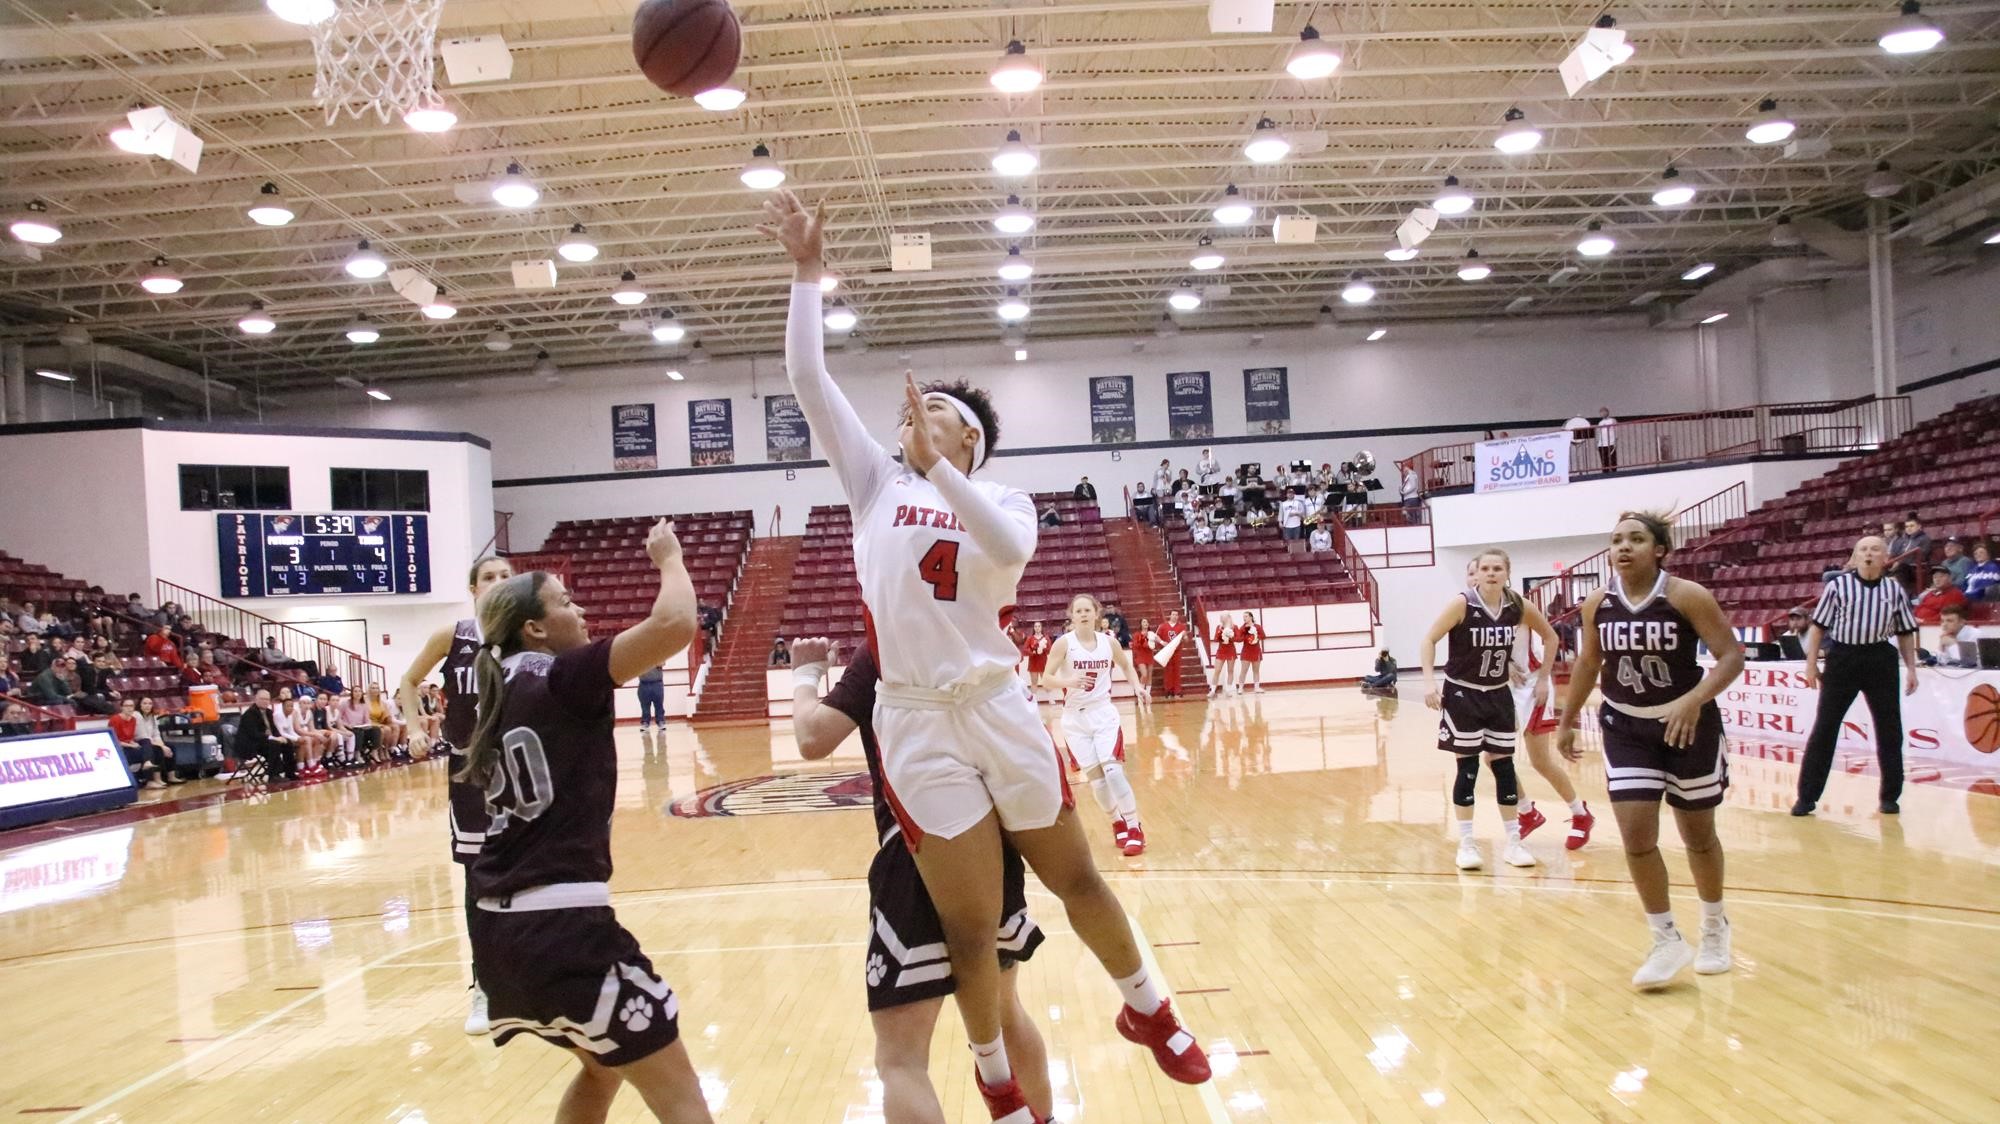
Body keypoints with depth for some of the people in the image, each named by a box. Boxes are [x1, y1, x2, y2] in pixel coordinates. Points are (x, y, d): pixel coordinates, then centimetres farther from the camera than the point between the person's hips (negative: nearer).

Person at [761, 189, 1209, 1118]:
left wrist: (938, 463, -26)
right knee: (969, 928, 5)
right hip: (917, 725, 0)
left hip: (1001, 710, 0)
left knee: (1075, 876, 14)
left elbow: (1008, 554, -20)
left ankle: (1148, 1010, 39)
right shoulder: (878, 482, 7)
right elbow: (808, 379, 0)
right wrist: (807, 272, -4)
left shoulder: (1004, 500, 5)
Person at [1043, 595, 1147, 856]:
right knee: (1094, 775, 1)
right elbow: (1047, 678, -12)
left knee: (1112, 770, -13)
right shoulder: (1064, 643, -10)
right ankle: (1117, 824, 21)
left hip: (1104, 713, 1)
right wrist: (1069, 681, -31)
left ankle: (1134, 828, -5)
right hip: (1075, 717, -1)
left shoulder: (1109, 641, -1)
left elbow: (1126, 666, 18)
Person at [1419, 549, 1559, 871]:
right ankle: (1466, 845, 8)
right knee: (1467, 769, -1)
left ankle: (1514, 843, 15)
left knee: (1504, 767, 6)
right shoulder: (1462, 603, -17)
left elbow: (1550, 636, 10)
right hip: (1462, 694, -3)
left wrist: (1543, 678, 7)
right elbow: (1429, 639, -13)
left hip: (1498, 695, 3)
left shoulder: (1519, 606, -6)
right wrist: (1429, 681, -22)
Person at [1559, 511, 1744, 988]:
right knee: (1636, 834, -8)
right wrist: (1568, 721, 16)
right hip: (1626, 728, 3)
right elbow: (1589, 663, 11)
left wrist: (1694, 701, -34)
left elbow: (1732, 655, -18)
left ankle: (1715, 926, 38)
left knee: (1698, 833, 13)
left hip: (1688, 727, -3)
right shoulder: (1597, 604, -4)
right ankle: (1667, 941, 8)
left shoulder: (1686, 596, -17)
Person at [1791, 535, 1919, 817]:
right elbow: (1818, 626, 1)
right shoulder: (1838, 586, -2)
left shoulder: (1895, 590, 5)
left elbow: (1905, 632, 13)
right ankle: (1807, 796, 6)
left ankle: (1890, 796, 23)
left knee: (1889, 729, 9)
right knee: (1824, 728, 0)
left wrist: (1911, 667, 8)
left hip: (1881, 661, 2)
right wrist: (1811, 664, -3)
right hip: (1843, 659, -2)